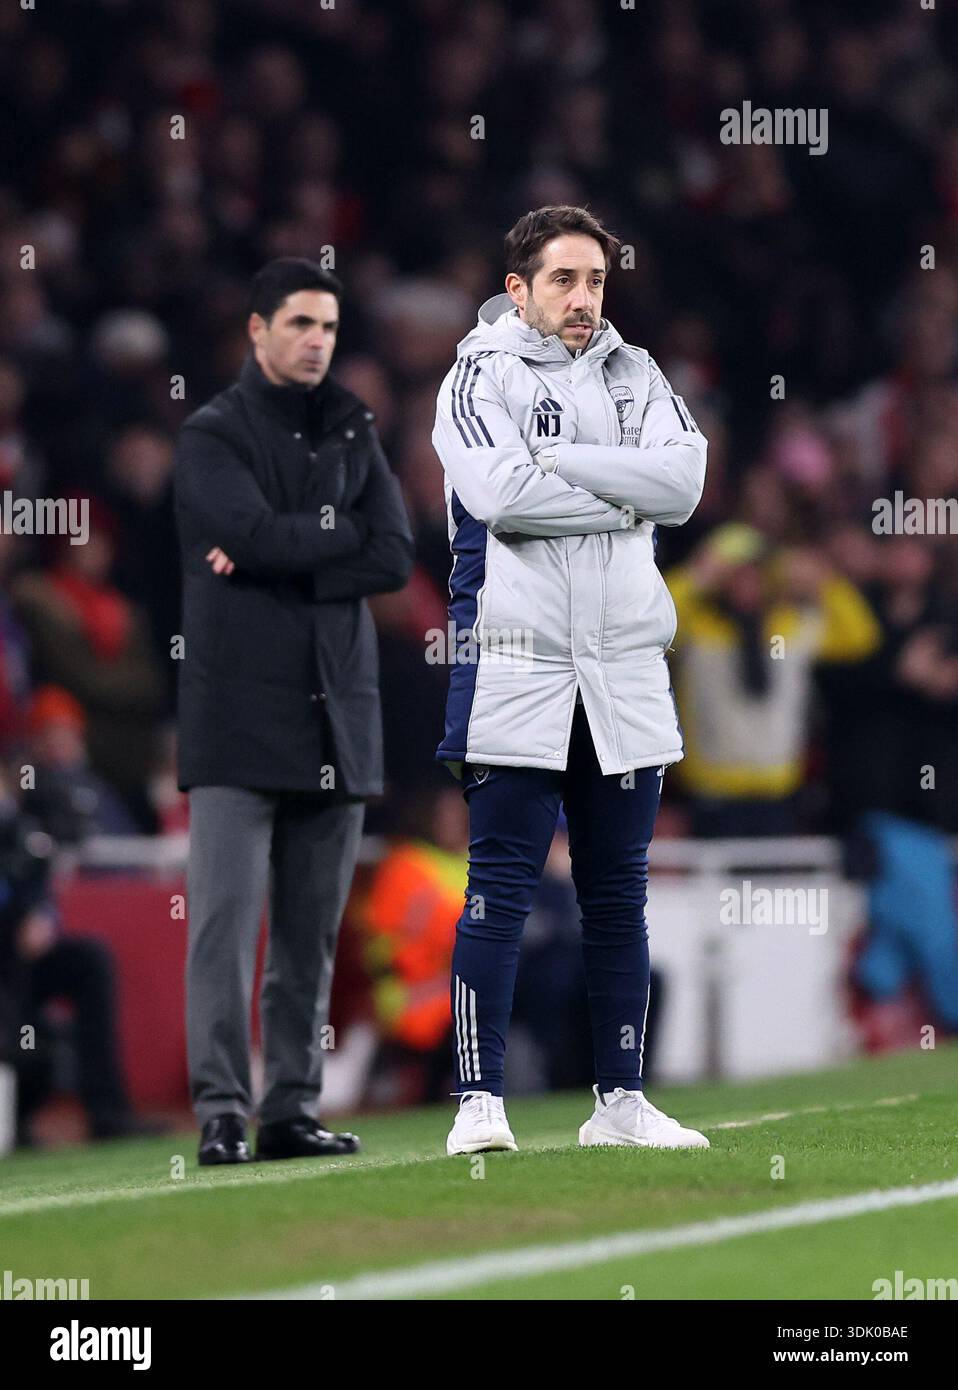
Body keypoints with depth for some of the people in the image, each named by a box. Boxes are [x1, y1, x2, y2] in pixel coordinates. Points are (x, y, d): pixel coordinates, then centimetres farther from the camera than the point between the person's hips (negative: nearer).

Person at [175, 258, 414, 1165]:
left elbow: (394, 561, 1)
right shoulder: (213, 436, 1)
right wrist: (345, 529, -2)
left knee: (312, 933, 5)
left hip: (334, 715, 5)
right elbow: (258, 534, -17)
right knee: (226, 920, -10)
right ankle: (221, 1115, -11)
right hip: (238, 716, -5)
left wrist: (279, 567, -8)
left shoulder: (352, 434, 15)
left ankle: (293, 1110, 9)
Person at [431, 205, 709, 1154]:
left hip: (626, 674, 5)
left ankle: (620, 1100, 15)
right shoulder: (481, 372, 0)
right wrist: (619, 500, -9)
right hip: (515, 667, -4)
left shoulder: (634, 374, 13)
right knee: (500, 888, -5)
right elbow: (499, 492, -18)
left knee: (619, 892, 8)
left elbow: (682, 482, -5)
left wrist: (557, 459, -11)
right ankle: (479, 1101, -2)